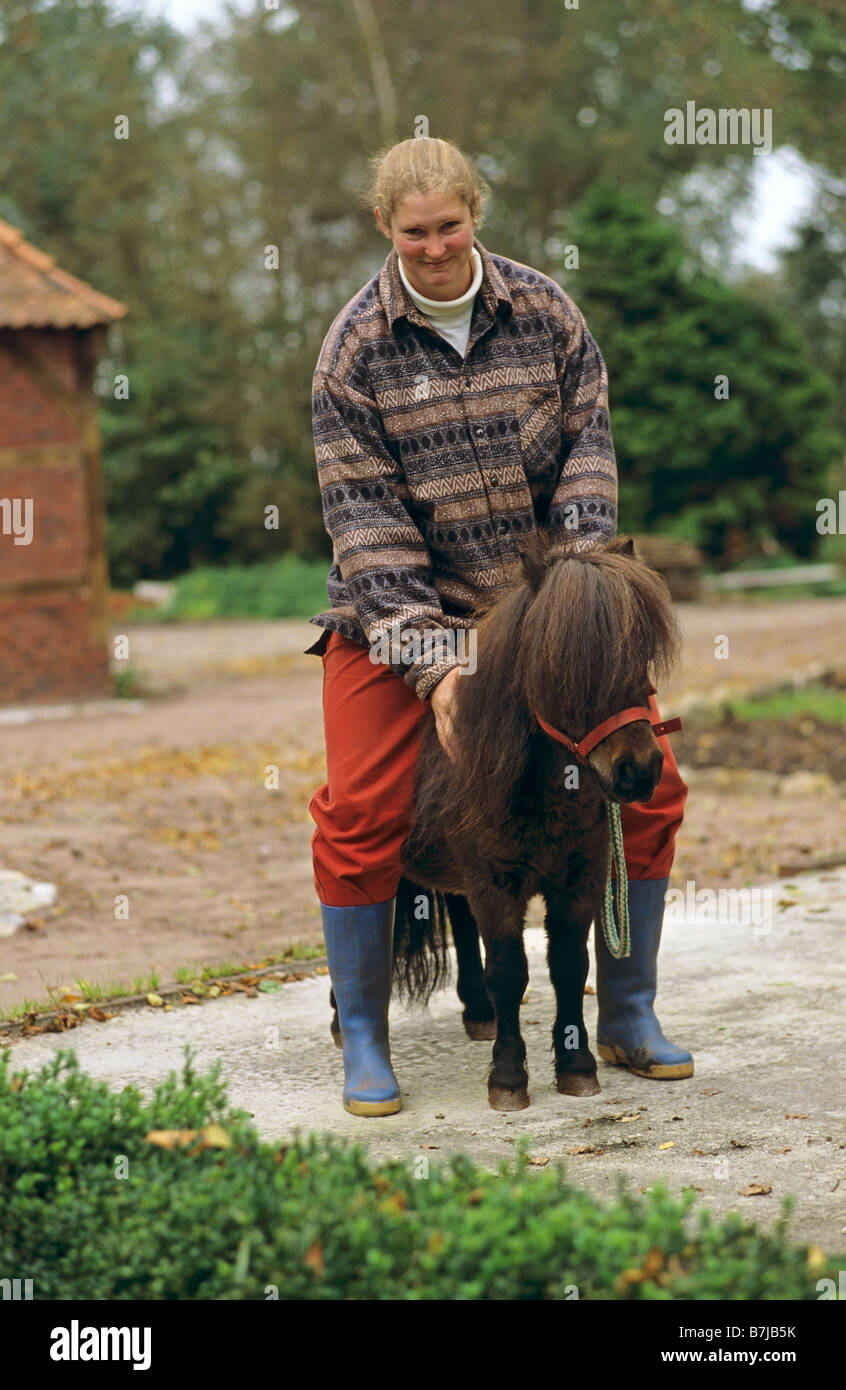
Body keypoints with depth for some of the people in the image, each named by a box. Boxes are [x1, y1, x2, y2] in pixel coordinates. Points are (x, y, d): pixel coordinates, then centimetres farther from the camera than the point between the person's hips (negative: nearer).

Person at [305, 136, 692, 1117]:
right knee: (361, 814, -13)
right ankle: (364, 1043, 5)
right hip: (400, 605, -2)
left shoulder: (543, 312, -3)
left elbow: (587, 448, -1)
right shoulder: (355, 347, -11)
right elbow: (365, 520, -14)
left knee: (648, 780, -1)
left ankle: (627, 1017, 14)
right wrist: (432, 661, -22)